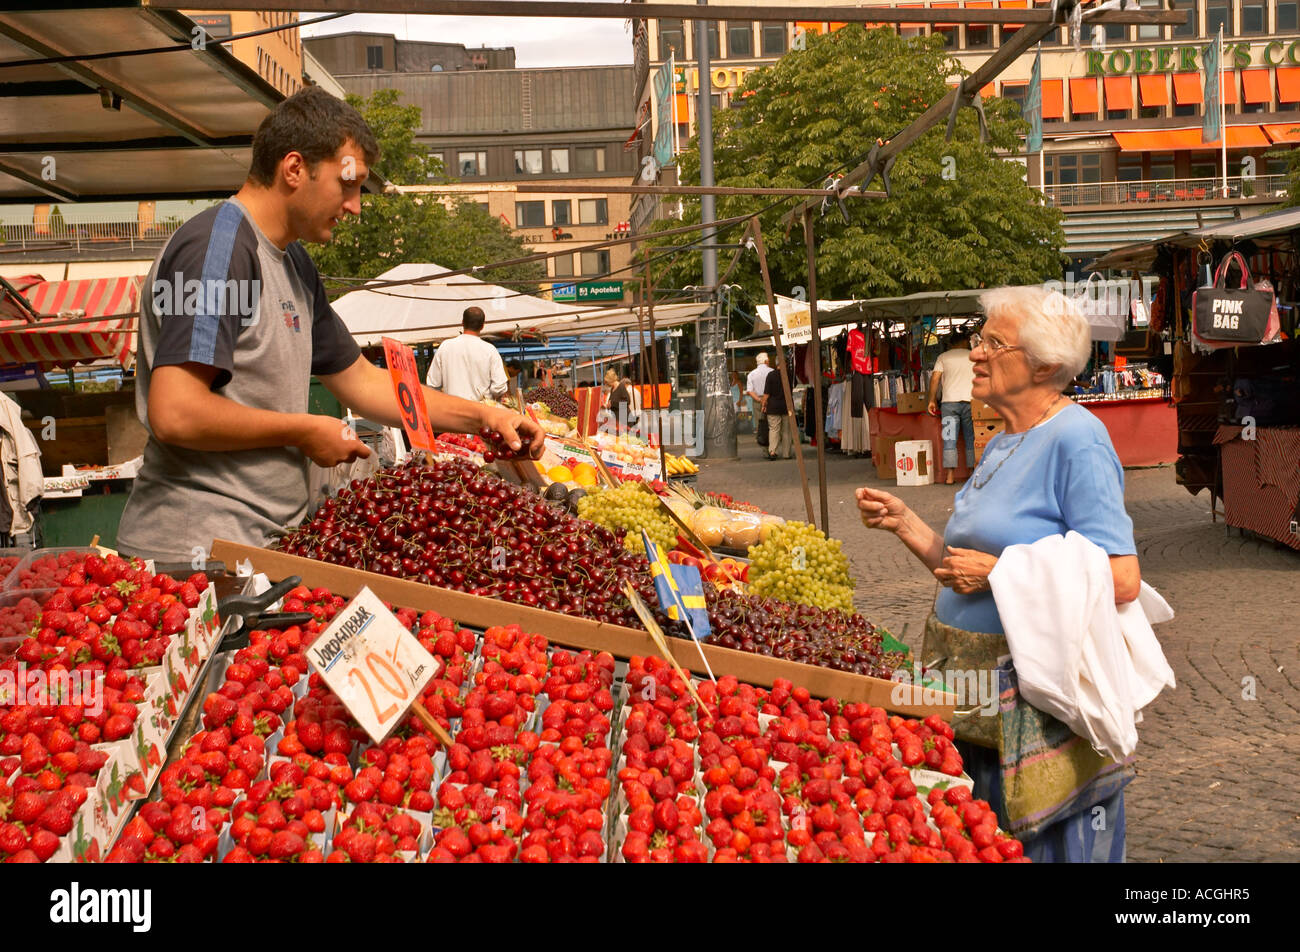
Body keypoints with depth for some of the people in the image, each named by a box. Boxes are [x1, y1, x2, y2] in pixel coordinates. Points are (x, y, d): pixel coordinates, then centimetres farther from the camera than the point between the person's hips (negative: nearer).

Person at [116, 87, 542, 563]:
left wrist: (482, 416, 16)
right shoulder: (219, 244, -15)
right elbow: (174, 415, -24)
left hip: (265, 541, 9)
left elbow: (359, 380, 24)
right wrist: (305, 432, -11)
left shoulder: (295, 265, 16)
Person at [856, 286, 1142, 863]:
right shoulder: (1002, 446, 13)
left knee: (1042, 845, 3)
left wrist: (997, 572, -18)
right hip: (972, 681, 9)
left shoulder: (1076, 441, -14)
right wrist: (906, 525, 5)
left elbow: (1121, 581, -22)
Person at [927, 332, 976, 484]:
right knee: (971, 439, 7)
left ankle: (950, 476, -8)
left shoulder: (943, 357, 10)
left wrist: (932, 400, 7)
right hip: (970, 401, 0)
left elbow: (935, 378, 1)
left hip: (949, 401, 0)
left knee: (949, 440, -1)